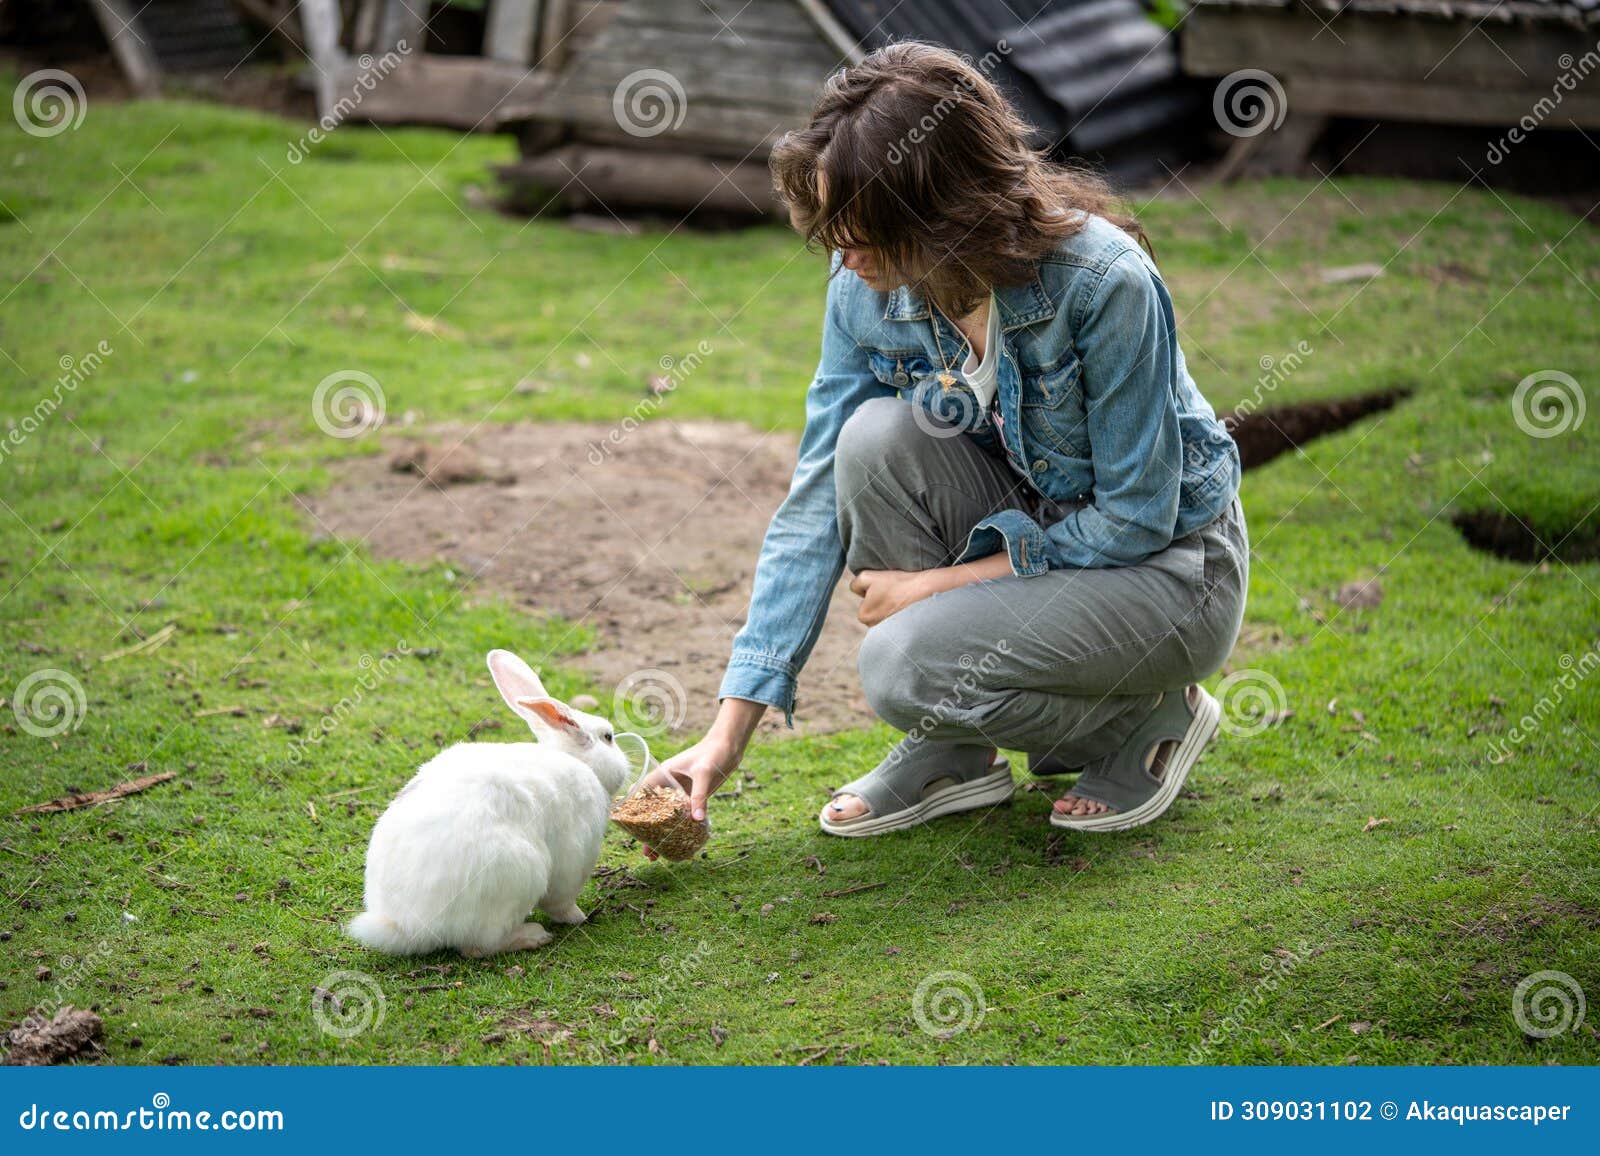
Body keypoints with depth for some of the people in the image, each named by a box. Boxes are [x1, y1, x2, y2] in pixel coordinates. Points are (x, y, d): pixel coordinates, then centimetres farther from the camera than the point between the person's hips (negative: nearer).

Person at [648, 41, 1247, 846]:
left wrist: (942, 583, -19)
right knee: (876, 437, -25)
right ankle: (951, 752, -6)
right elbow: (816, 503, -11)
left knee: (909, 665, -28)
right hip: (1031, 529, 6)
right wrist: (730, 729, -15)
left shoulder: (1103, 281, -28)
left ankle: (1153, 716, 1)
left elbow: (1139, 517, -21)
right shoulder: (868, 289, -12)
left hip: (1166, 563, -6)